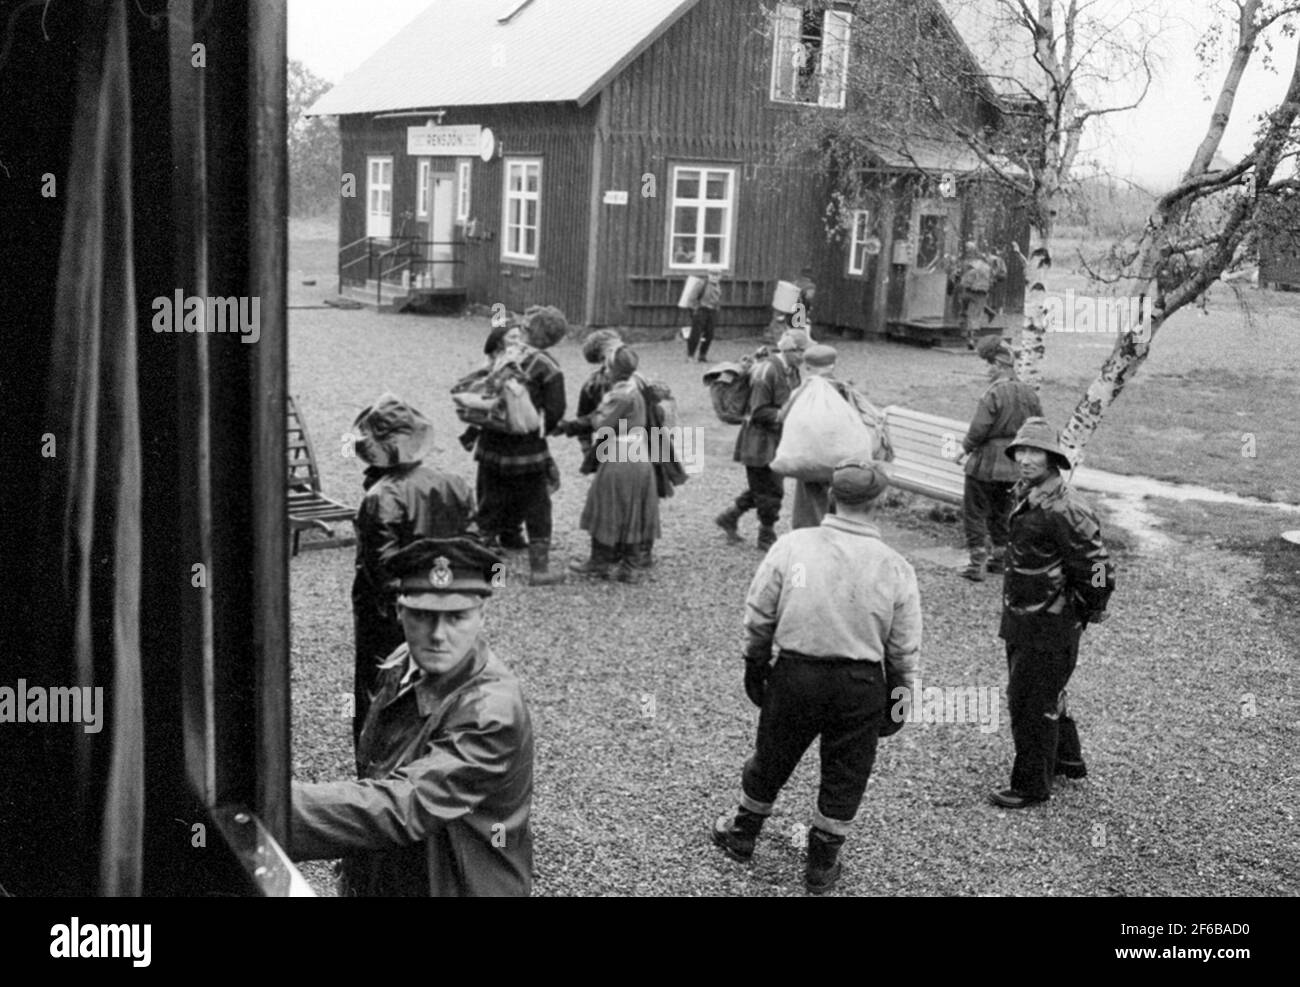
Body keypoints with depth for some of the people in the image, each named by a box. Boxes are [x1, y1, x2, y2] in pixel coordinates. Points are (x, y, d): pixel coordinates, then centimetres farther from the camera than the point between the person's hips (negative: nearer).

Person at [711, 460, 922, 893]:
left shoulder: (792, 545, -8)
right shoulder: (895, 568, -7)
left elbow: (758, 615, -2)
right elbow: (905, 649, -2)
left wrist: (755, 663, 12)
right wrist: (900, 698, 11)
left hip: (795, 675, 1)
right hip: (861, 684, 0)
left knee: (770, 759, 21)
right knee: (845, 776, 17)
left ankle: (742, 833, 42)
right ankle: (822, 864, 30)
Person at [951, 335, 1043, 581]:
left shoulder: (993, 394, -18)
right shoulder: (1029, 393, 5)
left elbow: (979, 429, -20)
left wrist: (965, 448, -4)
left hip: (987, 463, -7)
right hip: (1014, 468, 7)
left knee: (975, 512, 2)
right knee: (1002, 512, 20)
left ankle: (977, 563, 0)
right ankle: (1001, 558, 26)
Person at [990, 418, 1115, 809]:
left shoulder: (1064, 510, -25)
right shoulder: (1026, 494, 5)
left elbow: (1097, 569, -22)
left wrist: (1085, 611, -9)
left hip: (1049, 625, -10)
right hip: (1021, 619, 10)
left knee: (1032, 702, 0)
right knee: (1043, 693, 24)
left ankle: (1032, 786, 15)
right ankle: (1066, 759, 43)